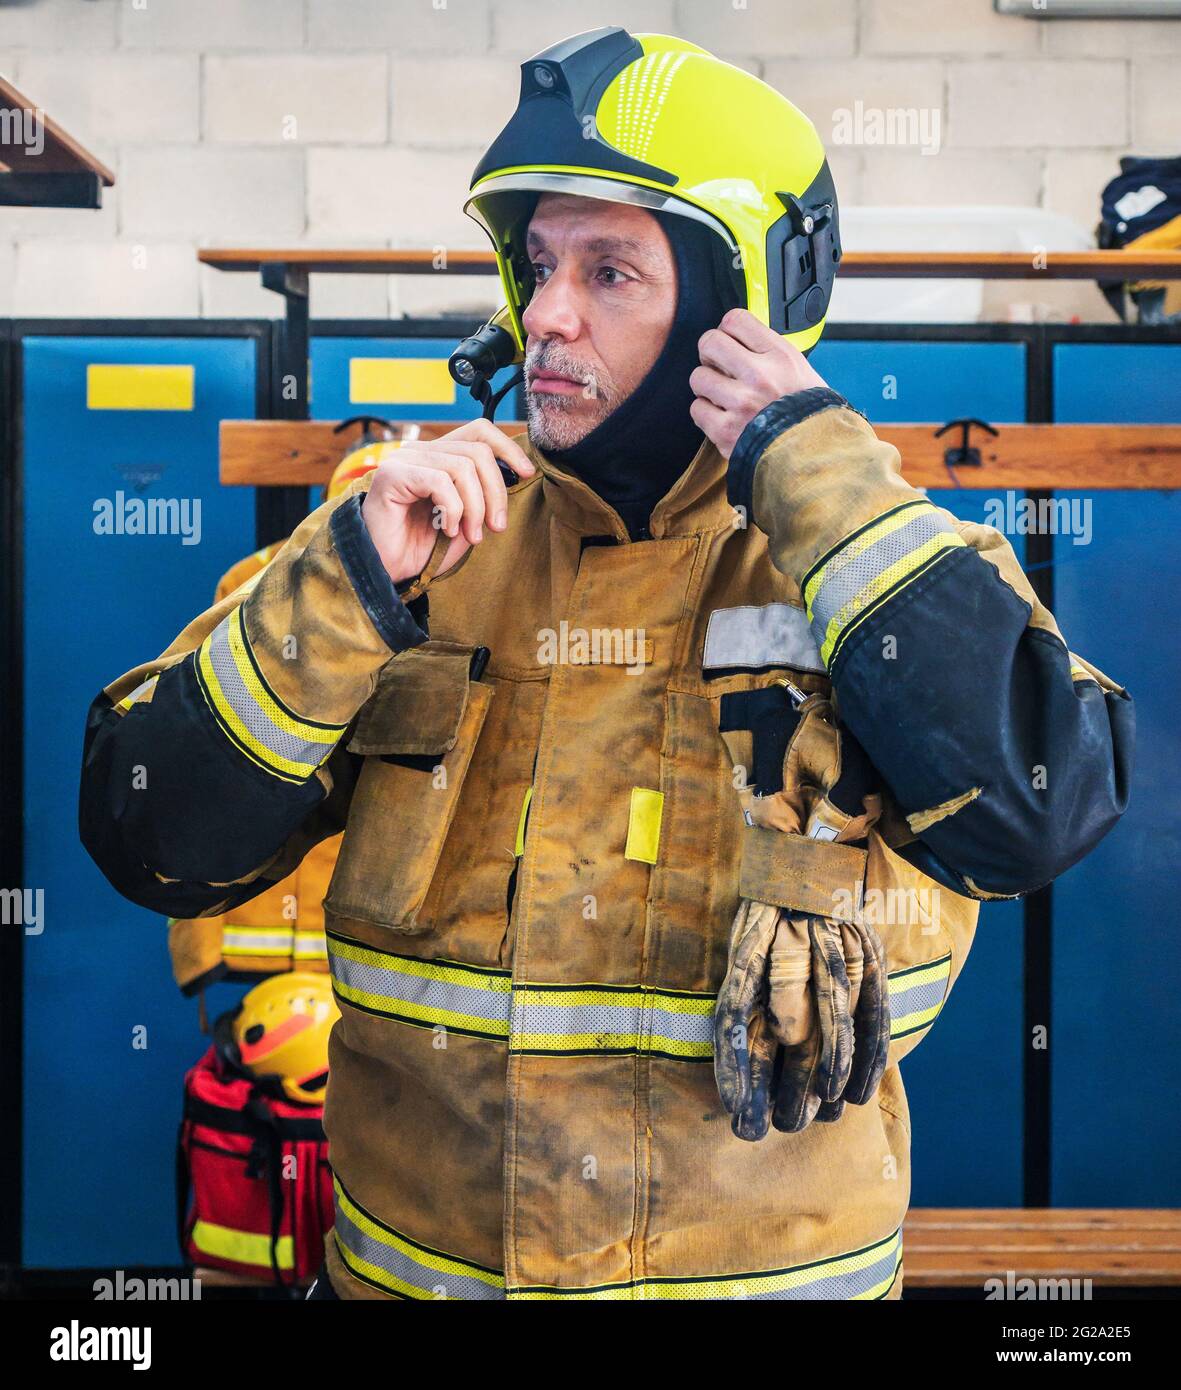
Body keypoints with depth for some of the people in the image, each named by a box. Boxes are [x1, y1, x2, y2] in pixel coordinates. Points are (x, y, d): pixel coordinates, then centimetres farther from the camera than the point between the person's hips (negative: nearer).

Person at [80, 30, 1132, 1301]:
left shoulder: (885, 557, -6)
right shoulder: (407, 544, -2)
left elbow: (1041, 812, -25)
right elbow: (154, 844, -7)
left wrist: (820, 477, -20)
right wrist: (351, 581, -19)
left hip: (775, 1264, -1)